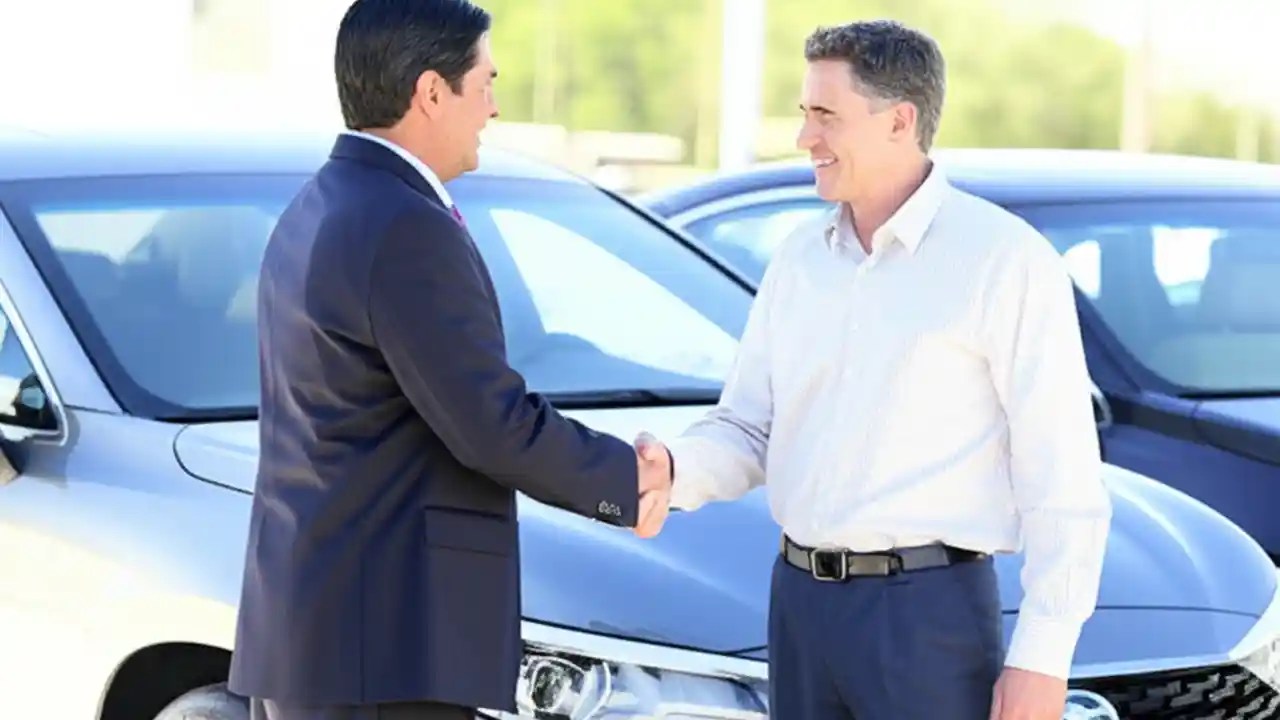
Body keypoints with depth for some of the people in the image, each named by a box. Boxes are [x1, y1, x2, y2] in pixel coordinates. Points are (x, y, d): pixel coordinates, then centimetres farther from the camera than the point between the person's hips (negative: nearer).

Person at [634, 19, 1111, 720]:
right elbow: (746, 429, 12)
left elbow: (1063, 483, -10)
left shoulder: (1004, 259, -9)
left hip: (930, 609, -6)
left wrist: (1043, 658, -14)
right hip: (799, 601, 6)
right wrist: (673, 471, -11)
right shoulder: (799, 256, 10)